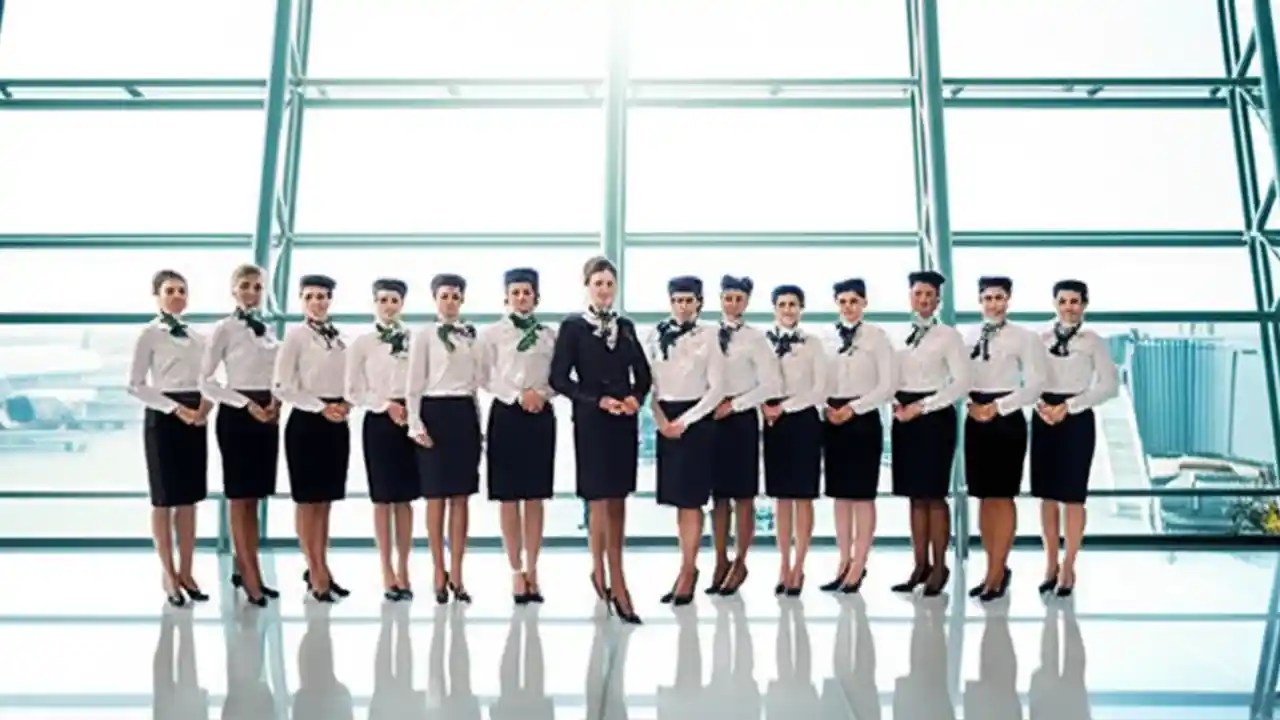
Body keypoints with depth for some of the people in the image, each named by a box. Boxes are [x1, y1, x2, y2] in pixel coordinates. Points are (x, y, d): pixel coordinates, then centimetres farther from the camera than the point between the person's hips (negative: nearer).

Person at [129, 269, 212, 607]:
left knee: (189, 500, 9)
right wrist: (175, 408, -17)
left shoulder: (197, 337, 11)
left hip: (195, 417, 5)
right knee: (164, 500, 3)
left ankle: (186, 572, 17)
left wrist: (207, 403, -5)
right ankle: (169, 573, 14)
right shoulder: (149, 335, -4)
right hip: (164, 418, -5)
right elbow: (135, 385, -9)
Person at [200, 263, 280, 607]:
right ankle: (251, 577, 6)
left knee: (253, 498, 11)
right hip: (237, 415, -6)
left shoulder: (268, 329, 12)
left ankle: (241, 566, 21)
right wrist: (246, 404, -14)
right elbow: (206, 379, -9)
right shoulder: (224, 329, -5)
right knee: (240, 498, 1)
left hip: (267, 414, 6)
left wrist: (276, 402, -2)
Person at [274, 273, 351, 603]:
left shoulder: (339, 338, 11)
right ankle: (316, 574, 10)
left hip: (337, 422, 6)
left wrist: (346, 404, -3)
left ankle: (320, 569, 20)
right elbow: (282, 386, -10)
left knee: (326, 500, 11)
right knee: (307, 500, 2)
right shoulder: (295, 335, -5)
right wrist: (322, 407, -14)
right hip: (307, 421, -5)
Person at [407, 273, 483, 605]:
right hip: (436, 412, -3)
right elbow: (413, 385, -3)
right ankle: (440, 574, 14)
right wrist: (417, 426, -11)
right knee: (436, 497, 3)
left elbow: (477, 381, 13)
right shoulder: (424, 335, 0)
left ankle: (456, 574, 13)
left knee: (461, 497, 5)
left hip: (466, 414, 4)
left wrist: (479, 423, 9)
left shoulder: (471, 335, 10)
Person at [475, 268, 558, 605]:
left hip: (542, 415, 2)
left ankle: (532, 571, 18)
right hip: (506, 414, -2)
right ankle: (517, 572, 14)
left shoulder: (549, 334, 8)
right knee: (509, 498, 2)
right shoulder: (492, 333, 2)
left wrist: (541, 393, -11)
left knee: (536, 498, 6)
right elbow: (485, 378, -2)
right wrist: (518, 395, -12)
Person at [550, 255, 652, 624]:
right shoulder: (573, 326, -1)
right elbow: (559, 377, -6)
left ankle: (600, 572, 25)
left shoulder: (626, 327, 11)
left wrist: (636, 397, -7)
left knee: (618, 502, 9)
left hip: (625, 421, 5)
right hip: (592, 421, -4)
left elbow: (643, 374, 14)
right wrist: (598, 400, -15)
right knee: (602, 502, -2)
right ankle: (617, 587, 5)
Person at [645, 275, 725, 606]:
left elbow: (717, 388, -6)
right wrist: (661, 419, -6)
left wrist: (685, 420, -11)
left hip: (697, 420, -4)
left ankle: (687, 571, 7)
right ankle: (690, 567, 21)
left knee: (691, 499, -2)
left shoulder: (708, 336, -4)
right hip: (666, 421, 4)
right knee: (677, 499, 9)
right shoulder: (655, 335, 6)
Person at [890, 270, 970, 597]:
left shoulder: (948, 335, -3)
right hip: (905, 418, 5)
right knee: (915, 496, 8)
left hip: (935, 417, -4)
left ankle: (939, 567, 11)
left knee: (934, 495, 0)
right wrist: (897, 404, -7)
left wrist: (922, 406, -13)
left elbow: (961, 381, -10)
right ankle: (920, 565, 16)